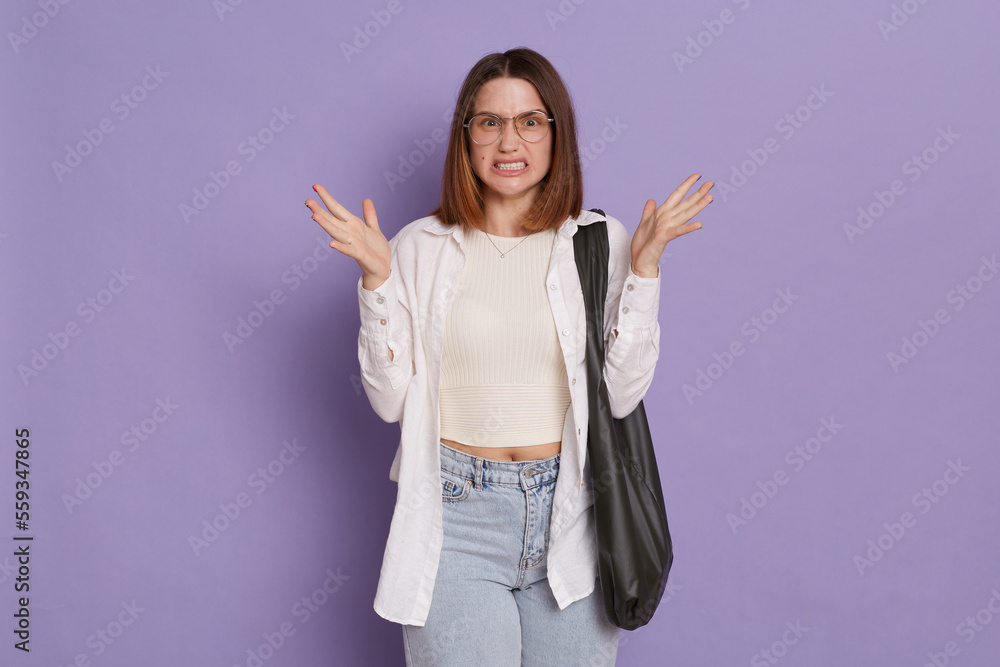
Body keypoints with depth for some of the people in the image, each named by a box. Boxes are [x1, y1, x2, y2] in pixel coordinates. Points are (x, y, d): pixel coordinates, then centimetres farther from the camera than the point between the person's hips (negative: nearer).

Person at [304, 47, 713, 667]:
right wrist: (375, 276, -10)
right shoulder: (422, 247, 1)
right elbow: (391, 400, -3)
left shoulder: (600, 241, 1)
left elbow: (621, 395, -6)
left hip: (571, 510, 1)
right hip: (456, 516, 0)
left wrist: (645, 266, -11)